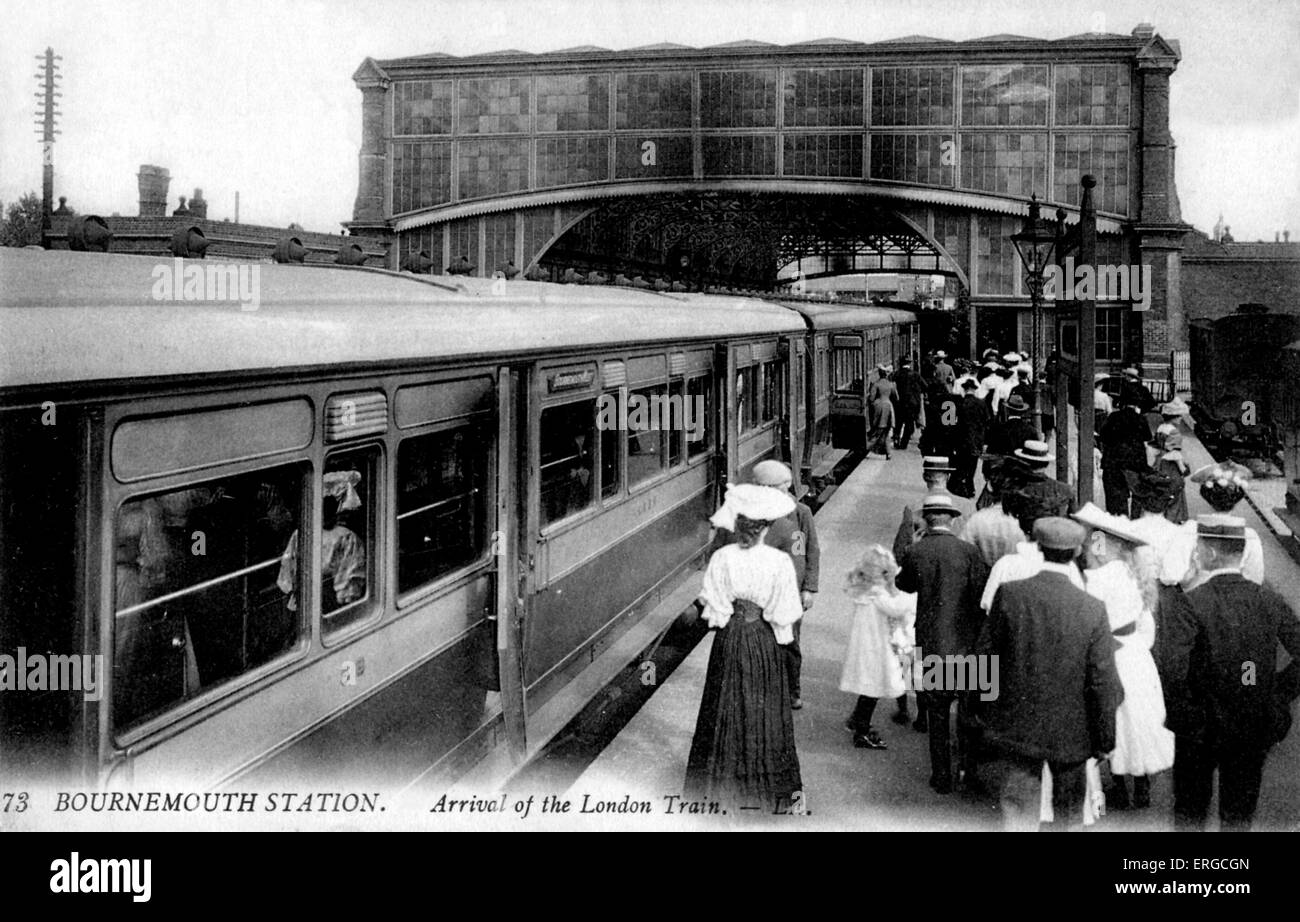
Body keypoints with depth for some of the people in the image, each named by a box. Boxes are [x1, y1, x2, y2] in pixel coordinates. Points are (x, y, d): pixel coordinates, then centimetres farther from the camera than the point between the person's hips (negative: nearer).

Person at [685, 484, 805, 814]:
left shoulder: (721, 558, -15)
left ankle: (722, 777, 25)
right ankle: (769, 780, 19)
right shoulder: (779, 561, -16)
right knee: (764, 708, 13)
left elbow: (712, 607, -9)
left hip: (729, 639, 1)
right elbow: (784, 613, -11)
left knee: (726, 706, 15)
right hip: (764, 640, -1)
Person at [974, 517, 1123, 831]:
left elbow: (984, 657, -4)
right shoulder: (1092, 610, -14)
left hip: (1015, 728, 0)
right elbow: (1103, 684, -10)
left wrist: (988, 714, 11)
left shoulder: (1008, 594, -12)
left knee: (1019, 809, 8)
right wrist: (1104, 740, 2)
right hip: (1070, 733, 0)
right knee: (1069, 811, 21)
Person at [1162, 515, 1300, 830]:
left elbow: (1175, 672, -27)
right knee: (1239, 814, 18)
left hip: (1201, 730, -3)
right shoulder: (1270, 601, -7)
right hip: (1255, 730, 3)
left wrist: (1182, 716, -11)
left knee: (1190, 810, 17)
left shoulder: (1192, 605, -19)